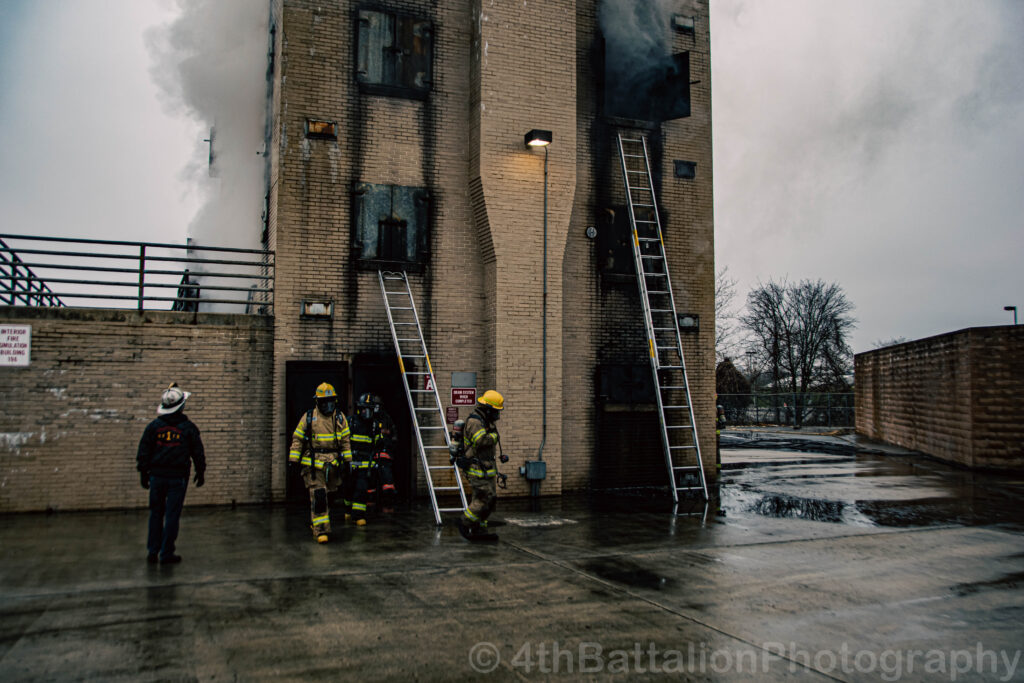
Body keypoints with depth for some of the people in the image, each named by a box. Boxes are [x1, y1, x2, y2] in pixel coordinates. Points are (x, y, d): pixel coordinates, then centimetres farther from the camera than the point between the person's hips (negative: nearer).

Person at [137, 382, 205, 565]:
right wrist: (201, 473, 13)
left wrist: (143, 473, 12)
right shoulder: (188, 427, -3)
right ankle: (167, 554, 6)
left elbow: (143, 452, 3)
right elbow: (198, 452, 2)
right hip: (178, 478, -2)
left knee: (155, 514, 15)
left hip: (157, 476, 2)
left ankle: (152, 551, 17)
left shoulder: (153, 426, 1)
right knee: (172, 516, 3)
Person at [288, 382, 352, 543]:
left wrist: (348, 461, 10)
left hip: (333, 463, 4)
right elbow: (297, 440, 1)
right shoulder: (309, 417, -2)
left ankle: (316, 522, 31)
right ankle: (320, 530, -9)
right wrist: (293, 461, -3)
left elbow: (346, 440, 13)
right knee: (318, 496, -11)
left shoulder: (340, 418, 7)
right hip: (313, 463, -4)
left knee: (328, 496, 11)